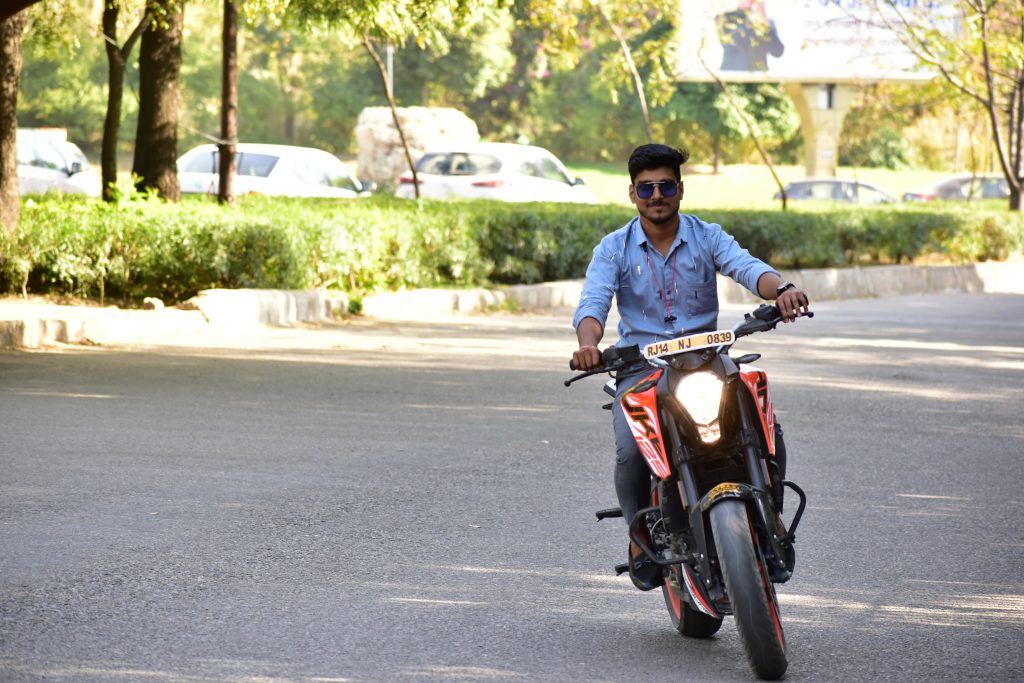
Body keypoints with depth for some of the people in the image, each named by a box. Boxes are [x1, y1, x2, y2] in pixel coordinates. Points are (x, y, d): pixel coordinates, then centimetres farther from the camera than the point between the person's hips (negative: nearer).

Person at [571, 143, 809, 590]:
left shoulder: (707, 237, 5)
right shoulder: (614, 249, 4)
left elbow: (747, 267, -13)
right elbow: (592, 303, -10)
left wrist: (781, 290, -37)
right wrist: (588, 343, -34)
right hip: (640, 367, -1)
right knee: (632, 452, -27)